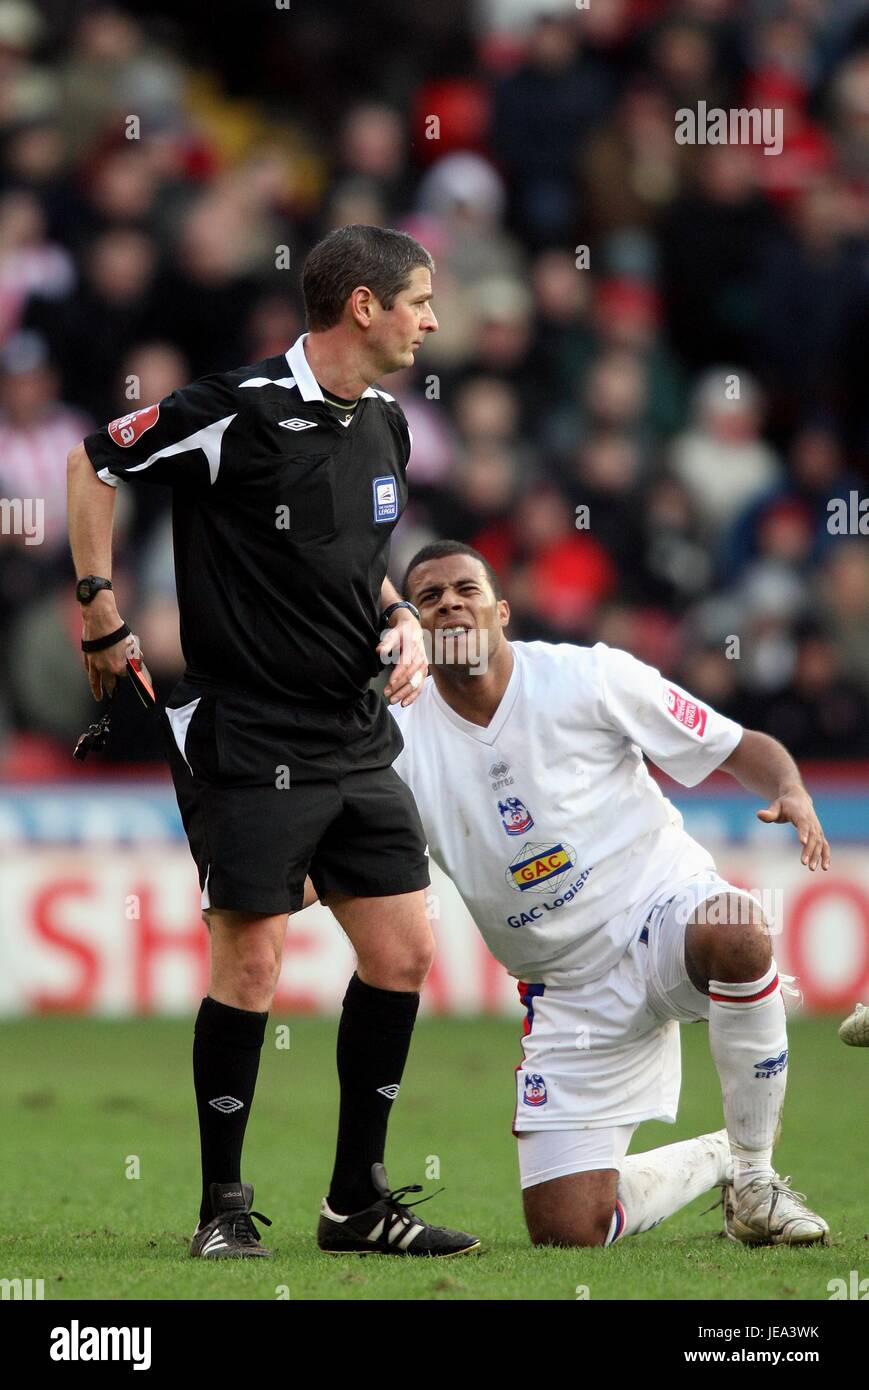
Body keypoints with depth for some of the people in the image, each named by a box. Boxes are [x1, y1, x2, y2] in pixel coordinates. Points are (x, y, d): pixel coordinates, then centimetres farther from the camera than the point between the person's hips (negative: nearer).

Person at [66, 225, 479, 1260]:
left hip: (355, 737, 8)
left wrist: (399, 618, 6)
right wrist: (99, 612, -4)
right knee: (250, 965, -6)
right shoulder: (240, 412, -14)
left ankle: (357, 1201, 15)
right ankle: (222, 1205, 8)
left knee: (403, 954, 5)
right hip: (247, 738, -8)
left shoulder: (385, 427, 10)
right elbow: (92, 463, -3)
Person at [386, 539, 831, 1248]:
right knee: (566, 1231, -9)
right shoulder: (400, 736, -2)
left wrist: (792, 793, -24)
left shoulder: (589, 676, -7)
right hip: (569, 993, 3)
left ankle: (755, 1171, -18)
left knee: (734, 934, -42)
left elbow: (743, 747, -2)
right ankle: (712, 1160, 25)